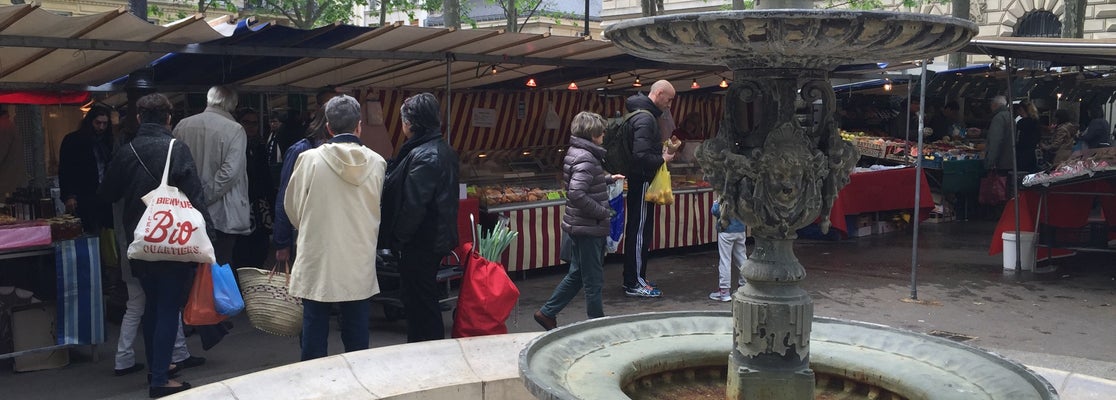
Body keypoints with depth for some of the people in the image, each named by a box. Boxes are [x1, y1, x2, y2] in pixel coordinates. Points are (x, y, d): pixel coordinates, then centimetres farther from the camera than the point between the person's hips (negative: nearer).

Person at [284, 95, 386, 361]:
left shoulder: (310, 159, -9)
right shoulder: (376, 163, -5)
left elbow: (293, 208, 4)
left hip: (318, 261, -1)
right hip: (360, 262, 1)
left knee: (315, 328, 9)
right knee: (357, 330, 10)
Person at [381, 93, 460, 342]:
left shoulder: (423, 157, -21)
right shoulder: (443, 149, 10)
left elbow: (413, 206, -25)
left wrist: (397, 238, -13)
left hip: (421, 244, -10)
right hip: (438, 237, 10)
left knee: (420, 303, 0)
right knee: (425, 300, 19)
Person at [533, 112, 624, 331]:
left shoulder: (575, 153, 9)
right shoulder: (586, 159, -21)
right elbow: (577, 194, -31)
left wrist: (608, 179, 19)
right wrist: (604, 212, -22)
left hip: (579, 225, 10)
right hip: (589, 228, -10)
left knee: (577, 274, 20)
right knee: (594, 280, 3)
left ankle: (547, 313, 25)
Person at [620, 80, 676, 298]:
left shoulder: (642, 115, 14)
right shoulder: (645, 119, -19)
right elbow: (641, 155, -27)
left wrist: (662, 150, 11)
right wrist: (663, 159, -13)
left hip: (636, 181, 11)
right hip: (642, 181, -11)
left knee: (636, 231, 15)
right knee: (640, 232, -4)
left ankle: (632, 279, 24)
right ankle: (635, 284, 3)